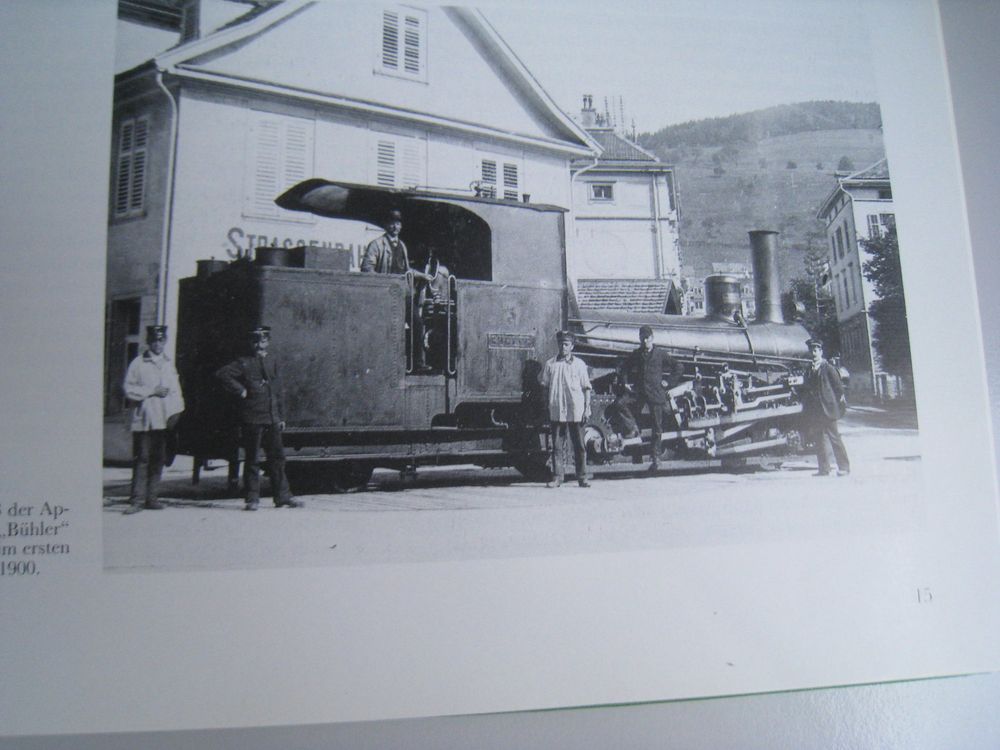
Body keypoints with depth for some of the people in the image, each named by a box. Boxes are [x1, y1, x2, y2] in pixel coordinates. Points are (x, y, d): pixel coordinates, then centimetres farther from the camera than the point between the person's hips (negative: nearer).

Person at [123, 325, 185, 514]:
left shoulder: (169, 364, 16)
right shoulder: (138, 364, 3)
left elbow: (175, 391, 15)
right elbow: (129, 390, -3)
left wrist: (175, 413, 3)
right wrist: (152, 391, -9)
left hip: (164, 420, 4)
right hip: (144, 419, -4)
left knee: (158, 460, 5)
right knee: (141, 460, -6)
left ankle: (152, 497, 12)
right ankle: (137, 500, -4)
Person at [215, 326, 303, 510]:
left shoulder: (273, 362, 14)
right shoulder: (244, 363, -1)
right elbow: (222, 373, -9)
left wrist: (281, 417, 12)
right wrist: (240, 390, -11)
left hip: (272, 419, 4)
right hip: (252, 419, -4)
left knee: (277, 457, 6)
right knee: (252, 459, 1)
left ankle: (282, 496, 12)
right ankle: (252, 498, 8)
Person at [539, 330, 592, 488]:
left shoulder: (579, 364, 4)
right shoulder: (550, 364, 6)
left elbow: (586, 387, 5)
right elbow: (544, 385, 13)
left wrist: (587, 408, -1)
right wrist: (547, 405, 6)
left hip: (576, 411, -1)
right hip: (556, 411, 1)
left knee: (579, 446, 3)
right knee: (557, 446, 3)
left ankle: (582, 477, 9)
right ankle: (557, 477, 7)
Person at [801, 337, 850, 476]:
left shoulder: (828, 368, -2)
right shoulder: (809, 370, 14)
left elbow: (838, 387, -3)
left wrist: (842, 405, -7)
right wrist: (806, 409, 10)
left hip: (827, 409, -6)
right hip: (814, 411, 6)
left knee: (834, 437, -4)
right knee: (819, 440, 6)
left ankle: (844, 467, 2)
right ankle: (824, 468, 10)